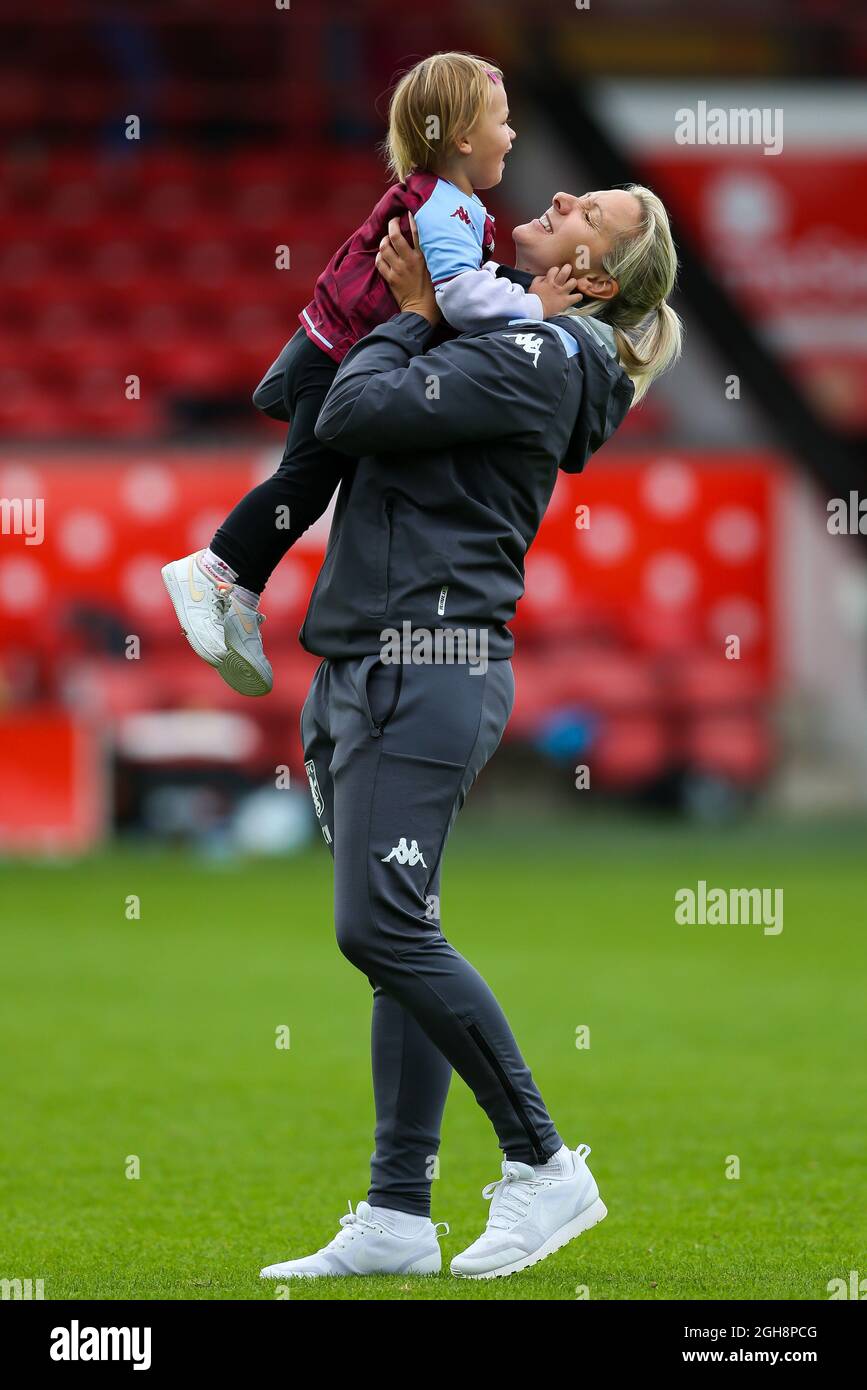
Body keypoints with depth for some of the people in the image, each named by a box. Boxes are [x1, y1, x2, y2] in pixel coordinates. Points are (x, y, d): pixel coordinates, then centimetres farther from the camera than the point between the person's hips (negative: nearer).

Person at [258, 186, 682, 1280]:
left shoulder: (534, 357, -11)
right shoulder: (490, 341, 18)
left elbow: (354, 413, -17)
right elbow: (326, 416, 25)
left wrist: (413, 313, -1)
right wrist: (412, 300, 14)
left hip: (426, 669, -10)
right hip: (359, 670, 10)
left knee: (384, 927, -15)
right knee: (399, 941, 7)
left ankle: (544, 1165, -6)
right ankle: (398, 1217, 6)